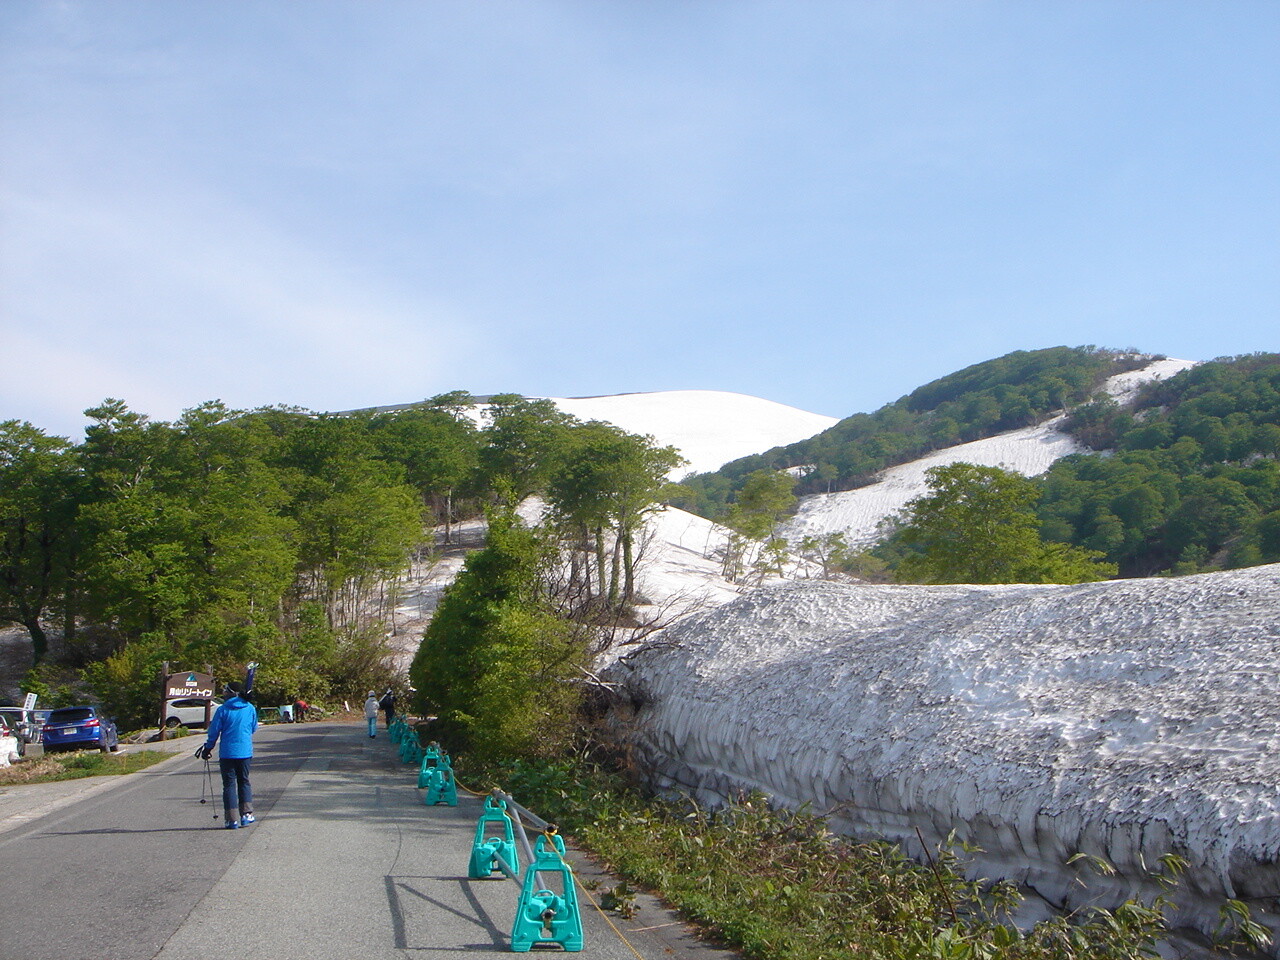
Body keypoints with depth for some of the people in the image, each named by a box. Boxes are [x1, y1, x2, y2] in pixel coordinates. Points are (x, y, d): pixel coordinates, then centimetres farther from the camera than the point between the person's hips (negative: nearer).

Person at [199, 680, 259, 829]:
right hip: (245, 752, 3)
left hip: (227, 753, -3)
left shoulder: (223, 710, -8)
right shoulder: (251, 709, 1)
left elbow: (214, 732, -4)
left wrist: (208, 748, 10)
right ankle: (247, 814, 10)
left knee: (229, 784, 4)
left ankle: (232, 819, 1)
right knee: (244, 782, 18)